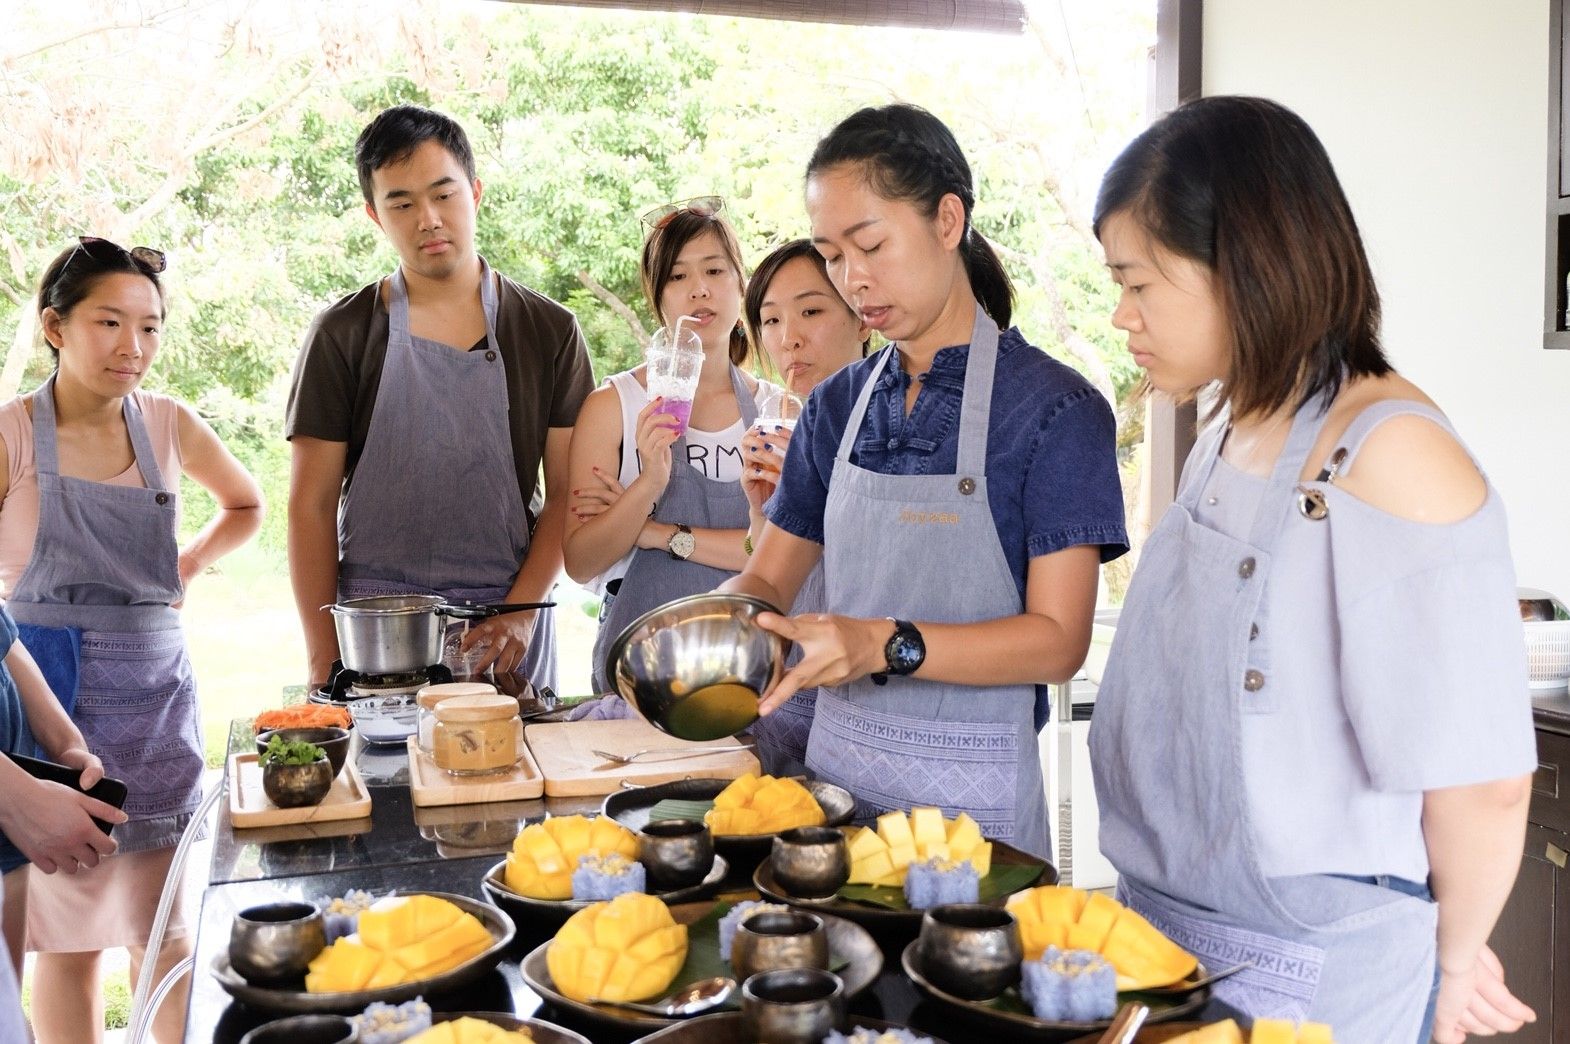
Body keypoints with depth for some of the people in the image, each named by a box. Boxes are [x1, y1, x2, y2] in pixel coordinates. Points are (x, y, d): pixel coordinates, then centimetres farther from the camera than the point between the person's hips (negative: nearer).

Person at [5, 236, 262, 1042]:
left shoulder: (169, 425, 4)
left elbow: (245, 505, 22)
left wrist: (191, 565, 7)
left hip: (154, 687, 3)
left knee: (162, 924, 6)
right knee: (66, 929, 6)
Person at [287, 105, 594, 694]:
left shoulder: (550, 332, 4)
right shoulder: (342, 336, 2)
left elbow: (567, 493, 2)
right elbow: (311, 505, 1)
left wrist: (519, 613, -10)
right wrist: (324, 659, -4)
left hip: (506, 637, 1)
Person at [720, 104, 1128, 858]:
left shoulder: (1054, 408, -10)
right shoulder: (838, 407, 8)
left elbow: (1057, 639, -14)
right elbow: (766, 581, 11)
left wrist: (888, 645, -27)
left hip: (971, 793, -5)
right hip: (835, 767, 5)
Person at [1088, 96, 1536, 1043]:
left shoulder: (1390, 454, -20)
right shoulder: (1231, 437, 6)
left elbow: (1482, 776, -20)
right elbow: (1209, 707, 7)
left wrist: (1454, 963, -7)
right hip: (1169, 929, 8)